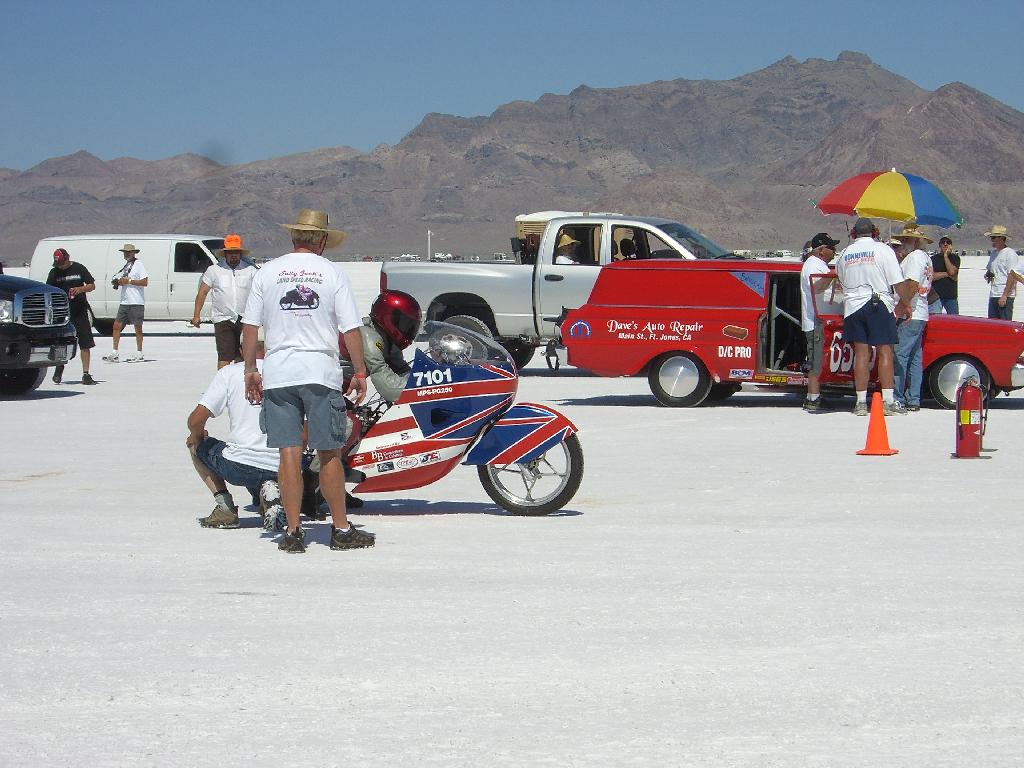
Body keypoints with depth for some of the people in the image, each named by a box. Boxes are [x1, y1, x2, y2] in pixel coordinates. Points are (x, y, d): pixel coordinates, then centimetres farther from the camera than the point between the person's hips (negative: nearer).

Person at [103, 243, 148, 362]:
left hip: (136, 302, -8)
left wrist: (128, 281, -18)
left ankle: (139, 354, 6)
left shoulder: (138, 265, -7)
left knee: (138, 327, -1)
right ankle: (115, 353, 6)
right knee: (117, 325, 3)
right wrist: (118, 282, 4)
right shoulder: (126, 265, 18)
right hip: (124, 302, 8)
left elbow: (145, 282, -15)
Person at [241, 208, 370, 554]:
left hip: (277, 375, 2)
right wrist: (360, 372, 6)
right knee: (329, 454, 4)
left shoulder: (267, 273, 5)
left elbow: (249, 326, 5)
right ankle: (341, 530, 10)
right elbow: (351, 328, -1)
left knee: (289, 454, 2)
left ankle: (293, 532, 4)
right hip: (321, 375, -2)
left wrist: (250, 370, 14)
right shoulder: (333, 274, 0)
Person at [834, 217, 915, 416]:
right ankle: (887, 402, -3)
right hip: (879, 305, -3)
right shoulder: (883, 249, -3)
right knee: (885, 352, 1)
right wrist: (906, 303, 1)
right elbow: (898, 282, -7)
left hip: (853, 307, 3)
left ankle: (861, 403, 4)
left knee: (861, 353, 6)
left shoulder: (844, 255, 10)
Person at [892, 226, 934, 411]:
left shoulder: (914, 257, -10)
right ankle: (913, 400, 11)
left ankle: (897, 400, -15)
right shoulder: (926, 257, 20)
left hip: (909, 316, -11)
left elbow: (912, 285, -19)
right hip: (920, 315, 11)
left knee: (899, 357, -12)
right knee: (914, 359, 10)